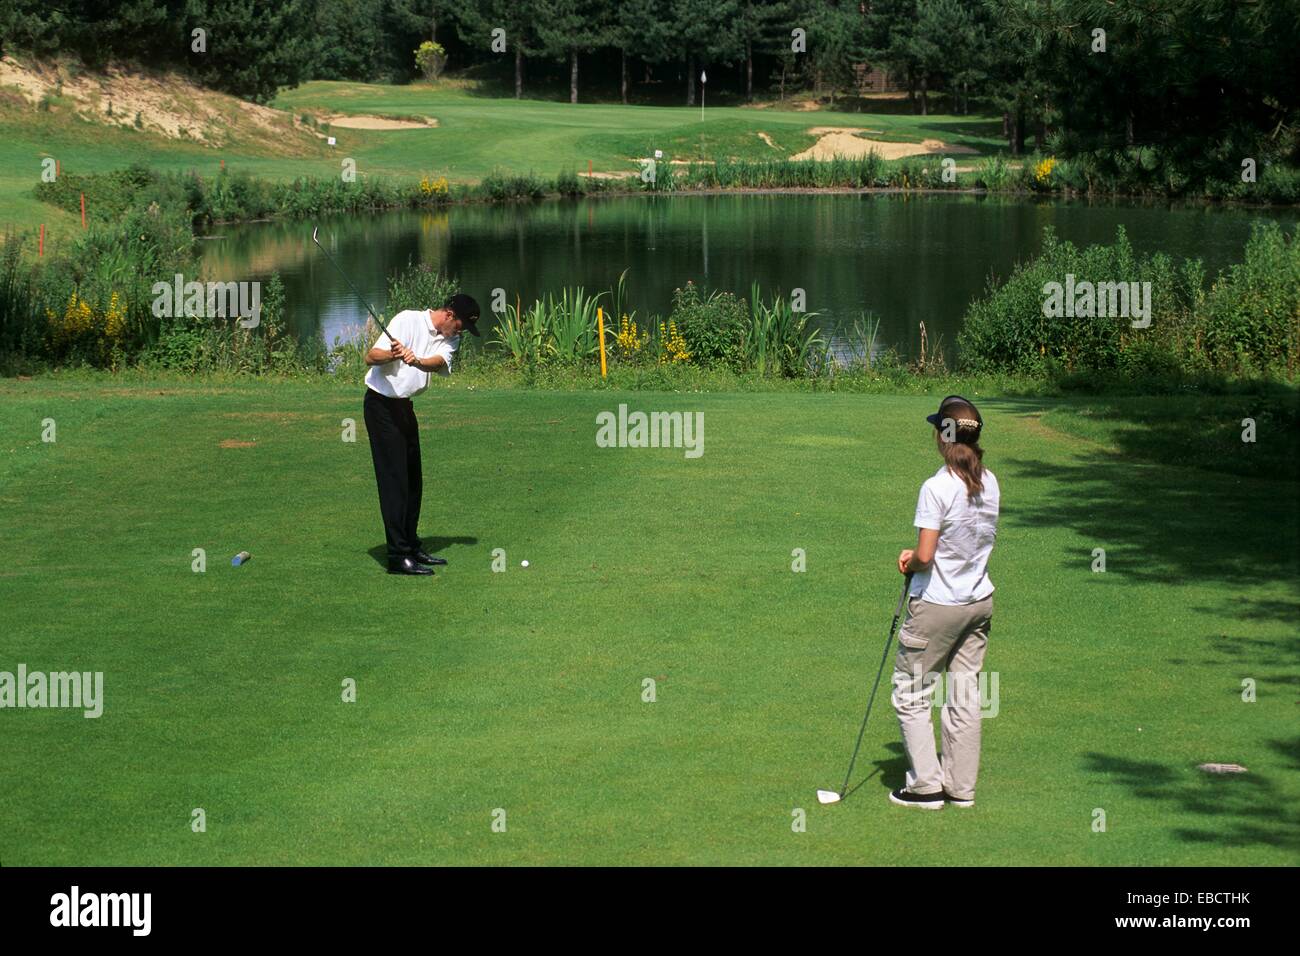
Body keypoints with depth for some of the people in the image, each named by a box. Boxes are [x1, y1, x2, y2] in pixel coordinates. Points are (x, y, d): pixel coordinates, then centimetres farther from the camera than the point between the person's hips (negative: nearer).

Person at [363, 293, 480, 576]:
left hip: (405, 406, 8)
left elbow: (439, 362, -17)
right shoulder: (407, 320, -13)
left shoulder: (450, 339, 6)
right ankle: (398, 556, -12)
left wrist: (416, 360, -38)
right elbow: (370, 357, -17)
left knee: (413, 480, 12)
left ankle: (411, 546, 24)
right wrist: (391, 354, -39)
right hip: (382, 403, -8)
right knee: (394, 479, -11)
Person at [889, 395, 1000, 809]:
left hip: (937, 605, -7)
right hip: (979, 600, 7)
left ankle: (926, 786, 9)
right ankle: (961, 787, 19)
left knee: (911, 695, 7)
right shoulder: (989, 483, 0)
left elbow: (925, 556, -23)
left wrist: (911, 562, 0)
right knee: (965, 695, 13)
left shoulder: (937, 488, -22)